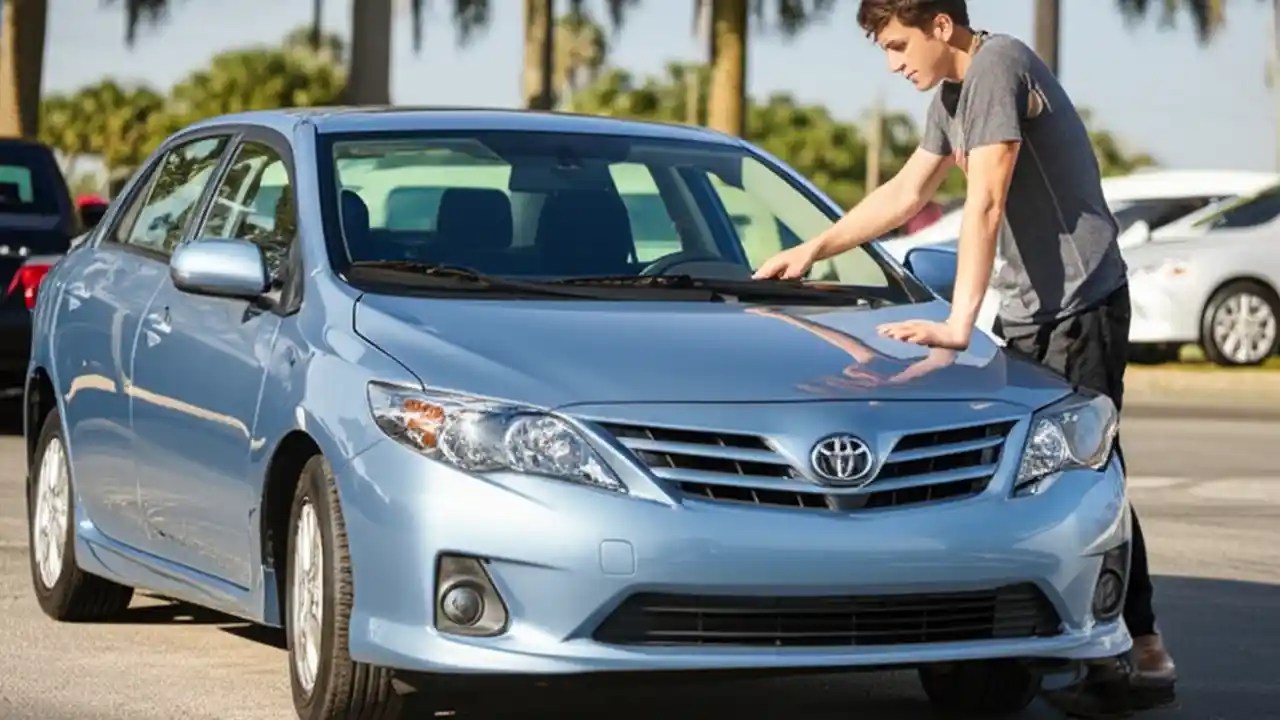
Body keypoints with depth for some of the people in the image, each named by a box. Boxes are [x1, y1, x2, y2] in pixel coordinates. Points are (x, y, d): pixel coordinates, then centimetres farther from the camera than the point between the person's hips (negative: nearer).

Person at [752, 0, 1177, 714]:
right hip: (1034, 309, 9)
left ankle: (1145, 655, -8)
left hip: (1079, 301, -9)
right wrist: (814, 248, 25)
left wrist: (959, 324, -23)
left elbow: (986, 202, -21)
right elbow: (906, 193, 27)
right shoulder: (954, 92, 15)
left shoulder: (997, 66, -15)